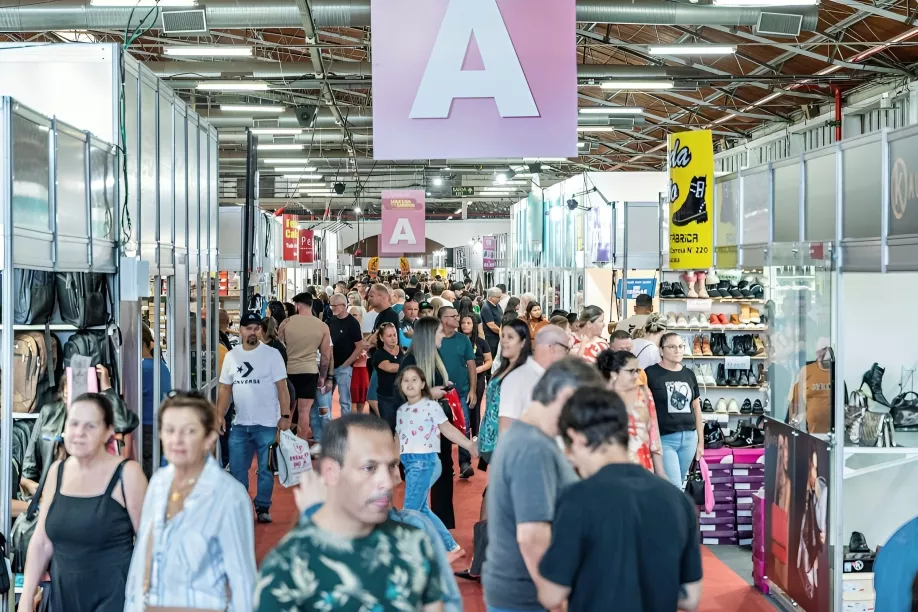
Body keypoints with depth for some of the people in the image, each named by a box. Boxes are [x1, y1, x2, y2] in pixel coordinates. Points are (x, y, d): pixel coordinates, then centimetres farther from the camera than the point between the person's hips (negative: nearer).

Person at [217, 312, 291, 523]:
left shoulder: (272, 354, -4)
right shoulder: (231, 356, 6)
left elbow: (282, 387, -5)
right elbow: (225, 389, 10)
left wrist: (285, 416, -11)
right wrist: (219, 416, 3)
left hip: (267, 424, -3)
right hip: (240, 424, 3)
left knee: (265, 469, 5)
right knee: (237, 469, 6)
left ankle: (263, 508, 16)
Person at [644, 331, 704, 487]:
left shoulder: (689, 374, 11)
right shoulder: (651, 373, -5)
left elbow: (696, 408, 16)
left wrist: (701, 441, 15)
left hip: (689, 438, 5)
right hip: (664, 438, -5)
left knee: (674, 486, 12)